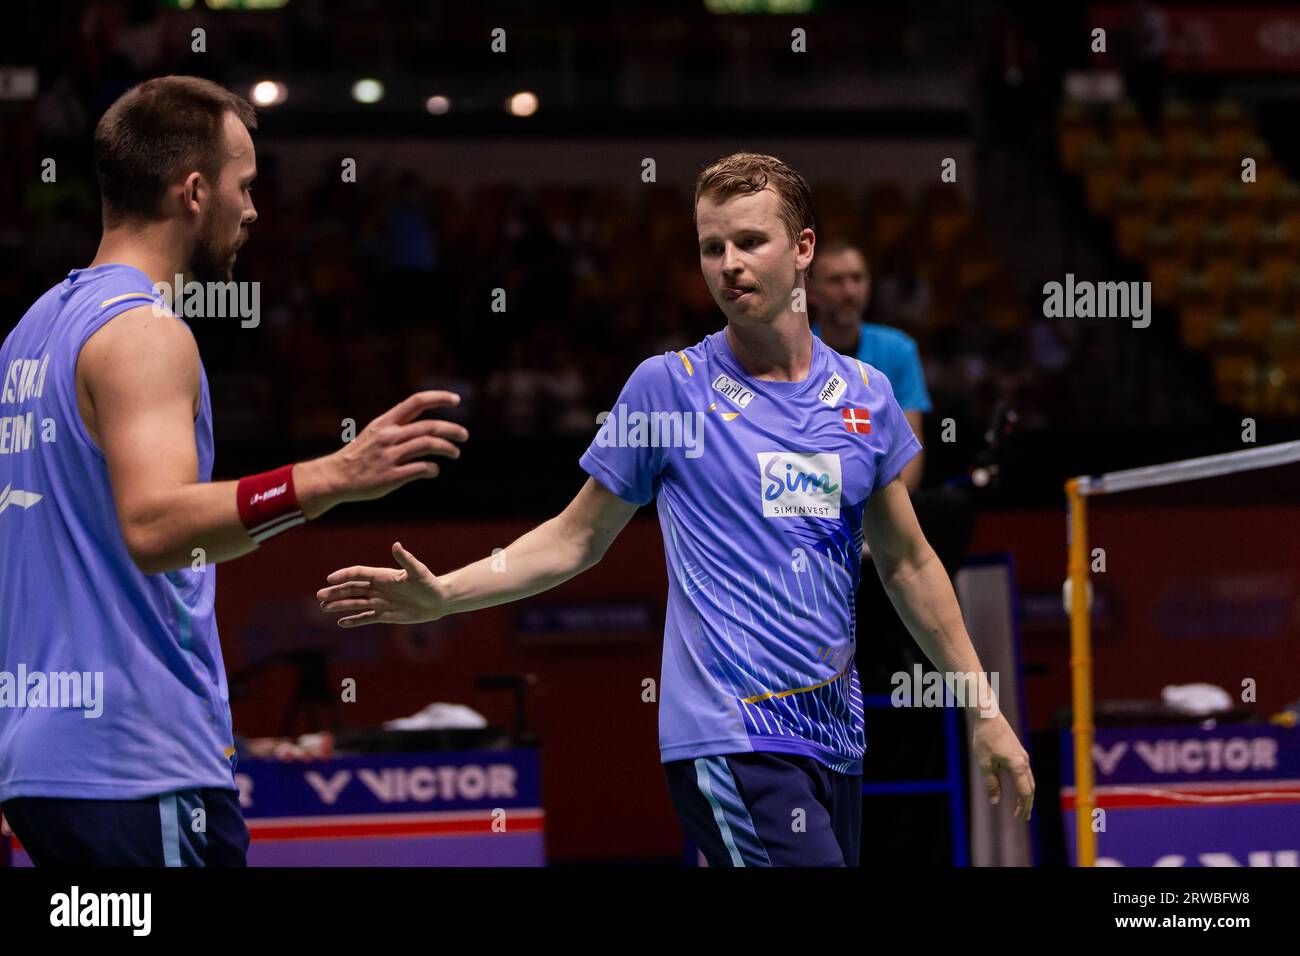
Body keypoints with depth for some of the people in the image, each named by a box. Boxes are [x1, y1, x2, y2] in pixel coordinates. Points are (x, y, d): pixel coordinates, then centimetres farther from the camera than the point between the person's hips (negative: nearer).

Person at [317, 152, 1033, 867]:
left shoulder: (866, 396, 10)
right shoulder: (667, 386, 0)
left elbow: (907, 563, 18)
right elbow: (576, 539, 7)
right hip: (730, 745, -5)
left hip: (835, 742, 5)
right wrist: (441, 595, -6)